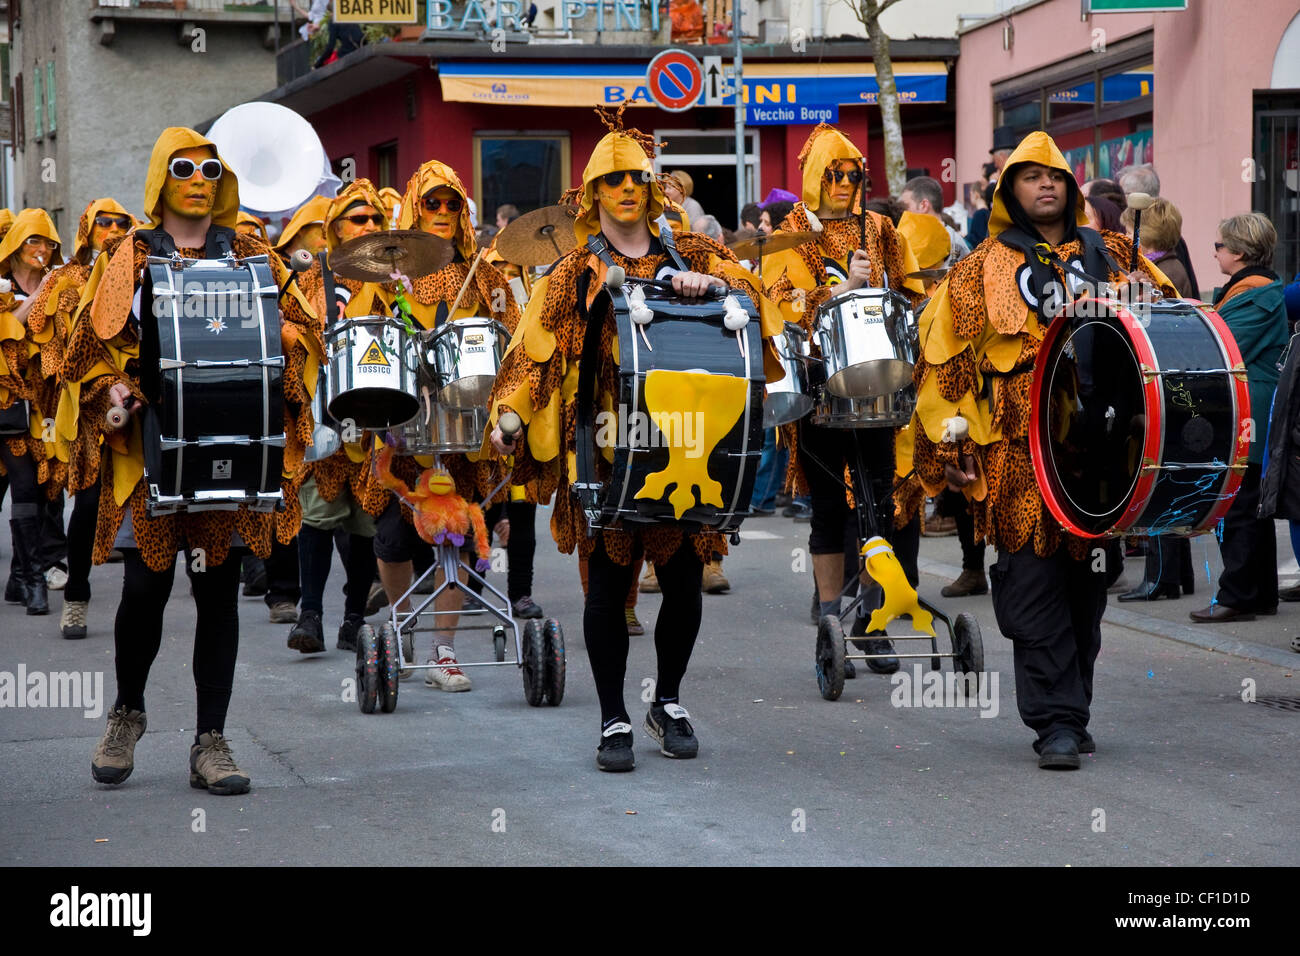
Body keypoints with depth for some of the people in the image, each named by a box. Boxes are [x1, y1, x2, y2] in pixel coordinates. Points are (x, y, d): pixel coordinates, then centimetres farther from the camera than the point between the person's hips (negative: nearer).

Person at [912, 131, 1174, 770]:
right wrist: (951, 440, -3)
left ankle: (1072, 712, 19)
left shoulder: (1108, 256, 14)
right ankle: (1057, 723, -6)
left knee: (1088, 579, 8)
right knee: (1035, 584, -8)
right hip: (1023, 451, -3)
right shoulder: (986, 268, 6)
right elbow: (944, 356, 3)